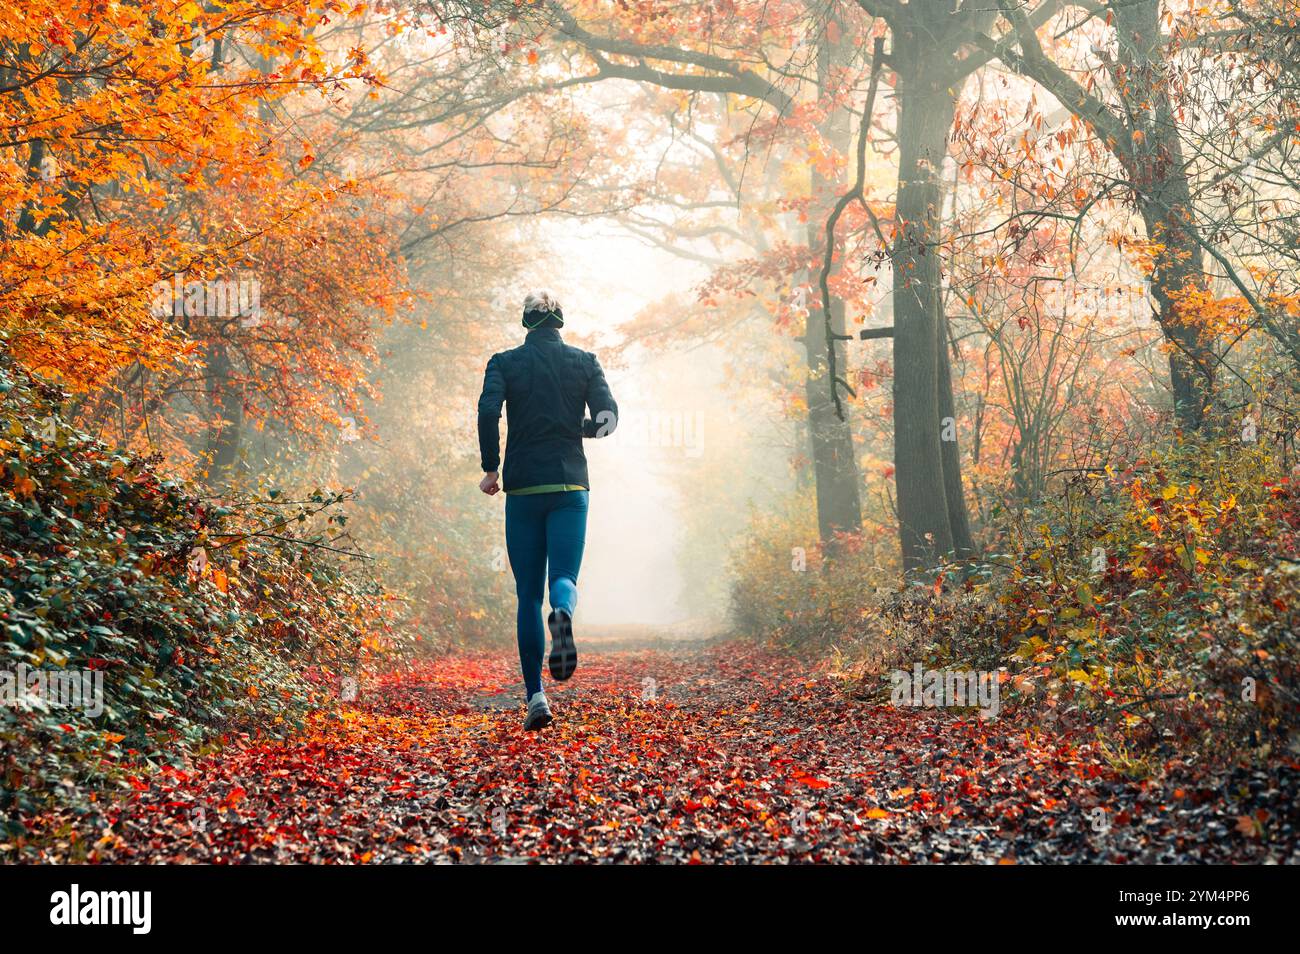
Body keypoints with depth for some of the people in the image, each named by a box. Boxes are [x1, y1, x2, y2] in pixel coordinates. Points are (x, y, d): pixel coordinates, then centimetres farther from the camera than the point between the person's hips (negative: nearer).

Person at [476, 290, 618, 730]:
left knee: (527, 595, 6)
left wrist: (490, 468, -2)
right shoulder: (584, 361, 6)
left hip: (523, 487, 0)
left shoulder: (505, 362, 3)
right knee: (563, 576, -1)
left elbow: (488, 411, -13)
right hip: (570, 485, 0)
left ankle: (535, 696, 0)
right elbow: (608, 418, -3)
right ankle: (563, 614, -40)